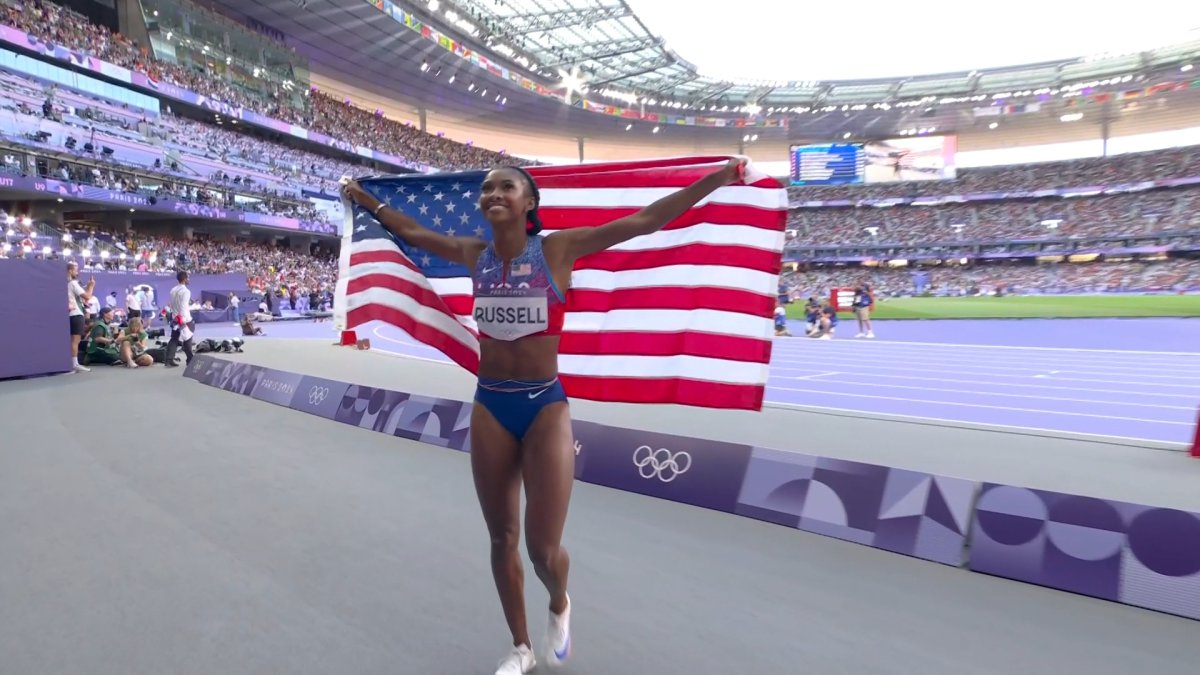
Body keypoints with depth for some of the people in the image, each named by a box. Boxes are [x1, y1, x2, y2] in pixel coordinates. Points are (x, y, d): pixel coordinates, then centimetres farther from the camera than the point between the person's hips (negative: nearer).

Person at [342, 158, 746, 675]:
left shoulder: (558, 248, -6)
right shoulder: (474, 255, 4)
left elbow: (647, 220, -9)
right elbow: (411, 232, 22)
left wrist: (719, 178, -12)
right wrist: (370, 202, 33)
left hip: (545, 406, -4)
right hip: (489, 407, 4)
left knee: (543, 548, -2)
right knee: (502, 540, 14)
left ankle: (560, 606, 36)